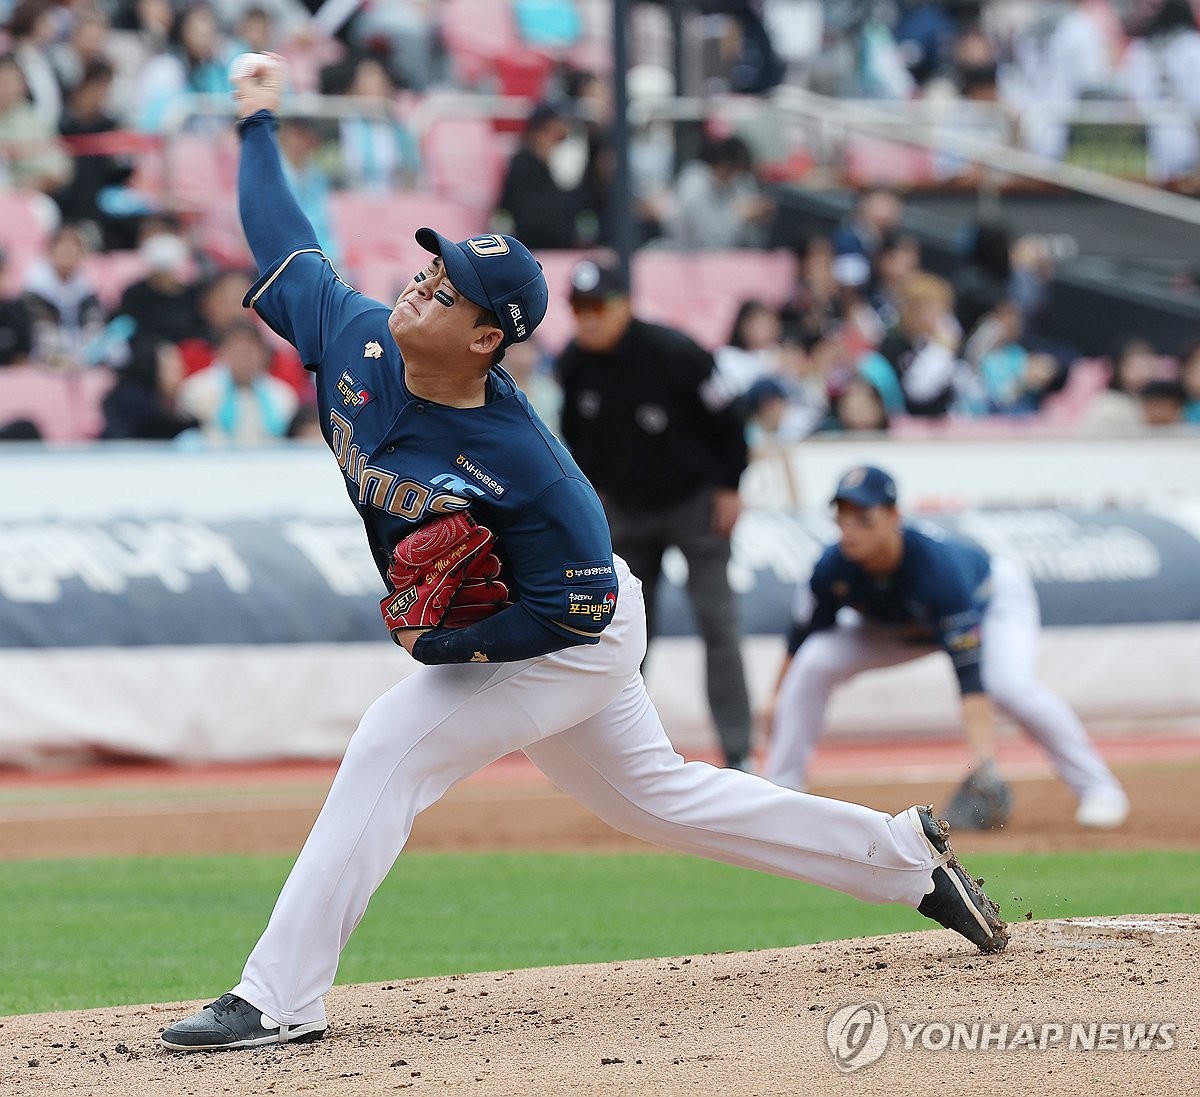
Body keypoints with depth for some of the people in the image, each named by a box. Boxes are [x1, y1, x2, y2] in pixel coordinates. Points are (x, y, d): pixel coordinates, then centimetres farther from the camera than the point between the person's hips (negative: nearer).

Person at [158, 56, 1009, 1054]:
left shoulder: (527, 469, -34)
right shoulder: (353, 339, -16)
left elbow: (577, 610, -26)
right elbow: (281, 241, 1)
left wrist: (445, 645, -30)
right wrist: (258, 127, 8)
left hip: (576, 642, -8)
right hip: (479, 643, 8)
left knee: (394, 746, -21)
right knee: (659, 796, 18)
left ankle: (279, 1001, -19)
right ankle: (907, 855, 29)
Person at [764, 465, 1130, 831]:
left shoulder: (938, 563, -44)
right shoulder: (832, 569, -31)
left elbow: (969, 667, -46)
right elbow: (802, 639, -10)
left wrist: (981, 751, -54)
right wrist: (779, 704, -2)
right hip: (898, 627, 5)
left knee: (1009, 684, -33)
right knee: (812, 664, -16)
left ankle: (1099, 788, -18)